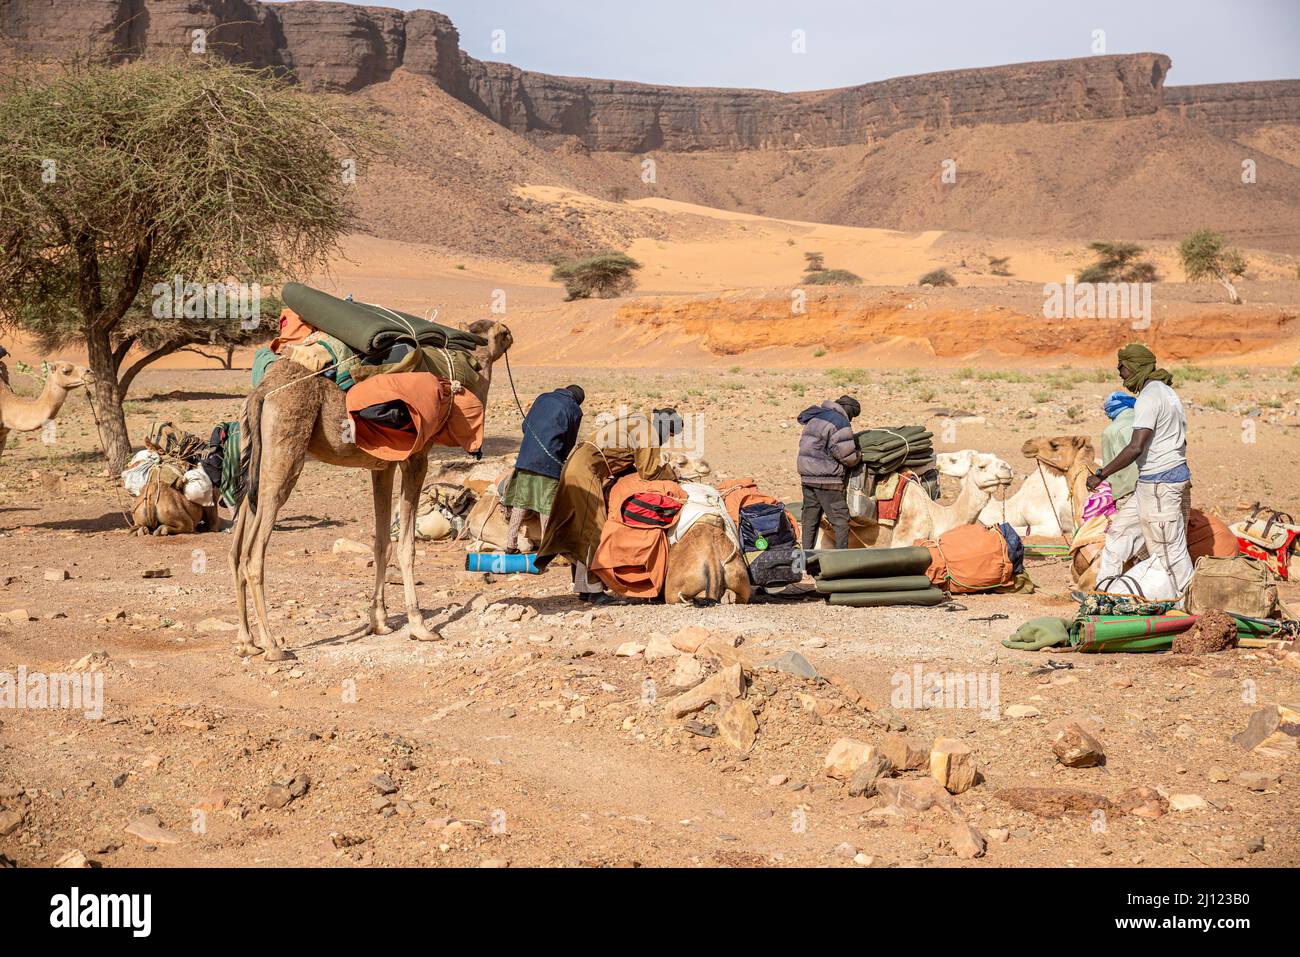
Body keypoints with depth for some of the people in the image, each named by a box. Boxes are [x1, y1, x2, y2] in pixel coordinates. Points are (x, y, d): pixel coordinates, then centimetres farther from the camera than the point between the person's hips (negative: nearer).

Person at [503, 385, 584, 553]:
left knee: (521, 501, 8)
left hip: (526, 457, 4)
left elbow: (525, 425, 19)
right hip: (550, 461, -4)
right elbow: (570, 442, 10)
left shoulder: (542, 398, 15)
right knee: (548, 503, 0)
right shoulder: (575, 410, 5)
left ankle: (511, 543, 7)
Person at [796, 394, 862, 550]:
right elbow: (846, 455, -15)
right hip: (826, 479, -8)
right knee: (840, 521, -1)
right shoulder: (840, 423, -12)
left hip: (806, 476, 8)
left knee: (810, 520, 14)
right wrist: (859, 456, 7)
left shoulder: (814, 417, 15)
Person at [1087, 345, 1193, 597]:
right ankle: (1102, 590, 20)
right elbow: (1179, 440, 22)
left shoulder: (1149, 397, -17)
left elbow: (1136, 448, -25)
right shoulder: (1165, 391, 14)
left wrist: (1101, 475, -18)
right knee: (1120, 529, 15)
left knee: (1169, 549, -3)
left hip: (1161, 483, -11)